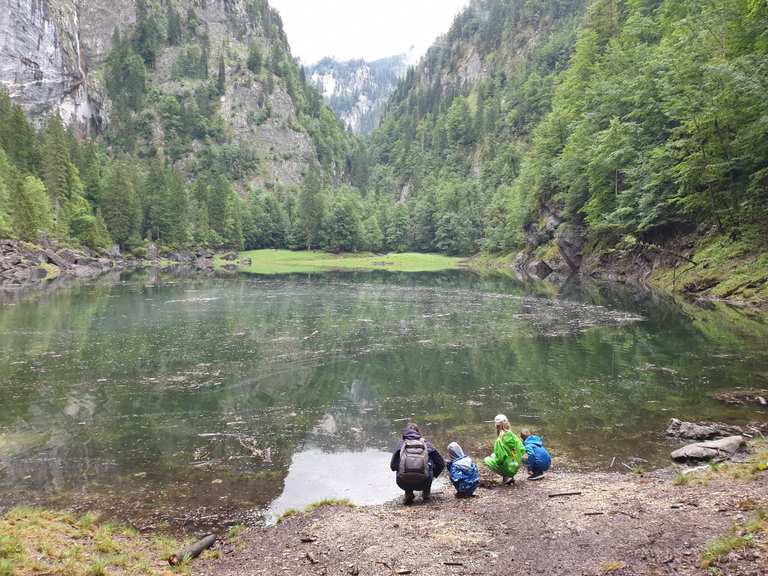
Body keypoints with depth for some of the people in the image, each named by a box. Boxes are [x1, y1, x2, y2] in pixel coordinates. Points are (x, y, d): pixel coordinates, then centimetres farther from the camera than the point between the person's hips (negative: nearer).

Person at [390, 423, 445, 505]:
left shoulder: (401, 444, 15)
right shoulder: (426, 444, 16)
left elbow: (393, 466, 13)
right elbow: (441, 463, 18)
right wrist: (433, 476, 38)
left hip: (404, 484, 0)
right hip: (422, 483, 0)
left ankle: (408, 494, 21)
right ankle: (426, 493, 28)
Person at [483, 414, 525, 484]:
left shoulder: (500, 441, -22)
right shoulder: (514, 437, -6)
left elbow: (499, 459, -21)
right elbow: (522, 450, 0)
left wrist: (492, 458, -1)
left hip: (508, 468, -6)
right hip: (516, 468, 6)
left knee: (487, 460, 11)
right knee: (493, 455, 23)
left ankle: (506, 477, 3)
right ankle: (511, 476, 16)